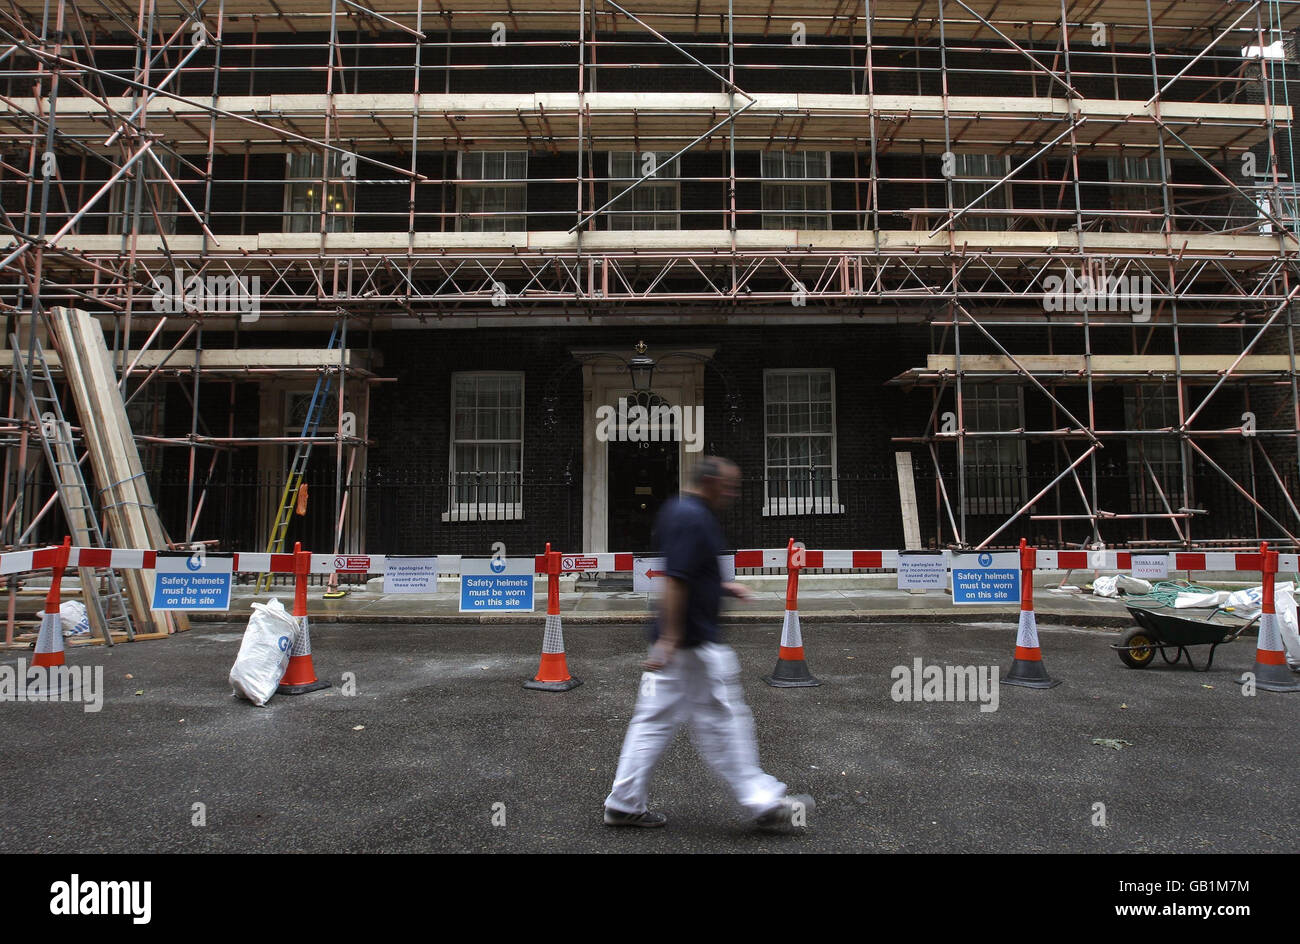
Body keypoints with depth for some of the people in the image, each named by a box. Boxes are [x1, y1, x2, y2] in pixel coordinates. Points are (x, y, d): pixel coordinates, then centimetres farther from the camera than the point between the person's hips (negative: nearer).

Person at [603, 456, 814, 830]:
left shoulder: (675, 510, 14)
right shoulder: (693, 518, -17)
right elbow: (675, 581, -25)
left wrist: (723, 588, 18)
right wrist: (670, 639, -27)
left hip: (675, 640, 10)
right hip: (694, 641, -10)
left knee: (656, 720, 13)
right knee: (724, 719, 1)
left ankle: (624, 804, 19)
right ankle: (763, 803, 13)